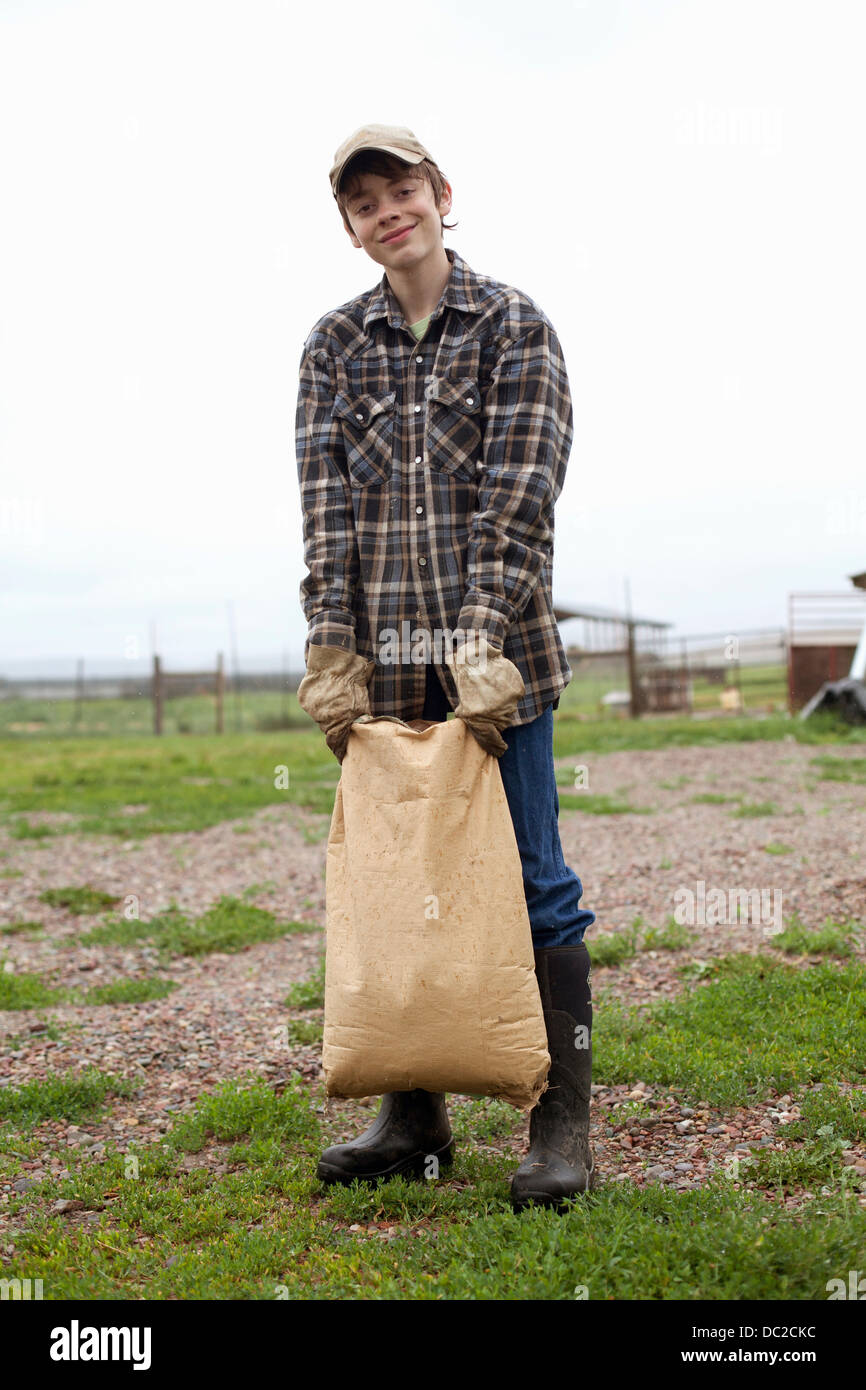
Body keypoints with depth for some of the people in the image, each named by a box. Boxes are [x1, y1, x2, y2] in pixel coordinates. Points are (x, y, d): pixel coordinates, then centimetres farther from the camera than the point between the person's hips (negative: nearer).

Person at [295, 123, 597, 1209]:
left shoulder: (513, 324, 4)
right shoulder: (334, 343, 11)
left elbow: (519, 492, -6)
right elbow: (325, 500, 2)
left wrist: (482, 641, -16)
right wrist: (331, 649, -8)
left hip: (494, 642, -3)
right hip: (383, 653, 3)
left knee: (532, 877, -1)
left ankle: (562, 1122, 6)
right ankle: (413, 1114, 17)